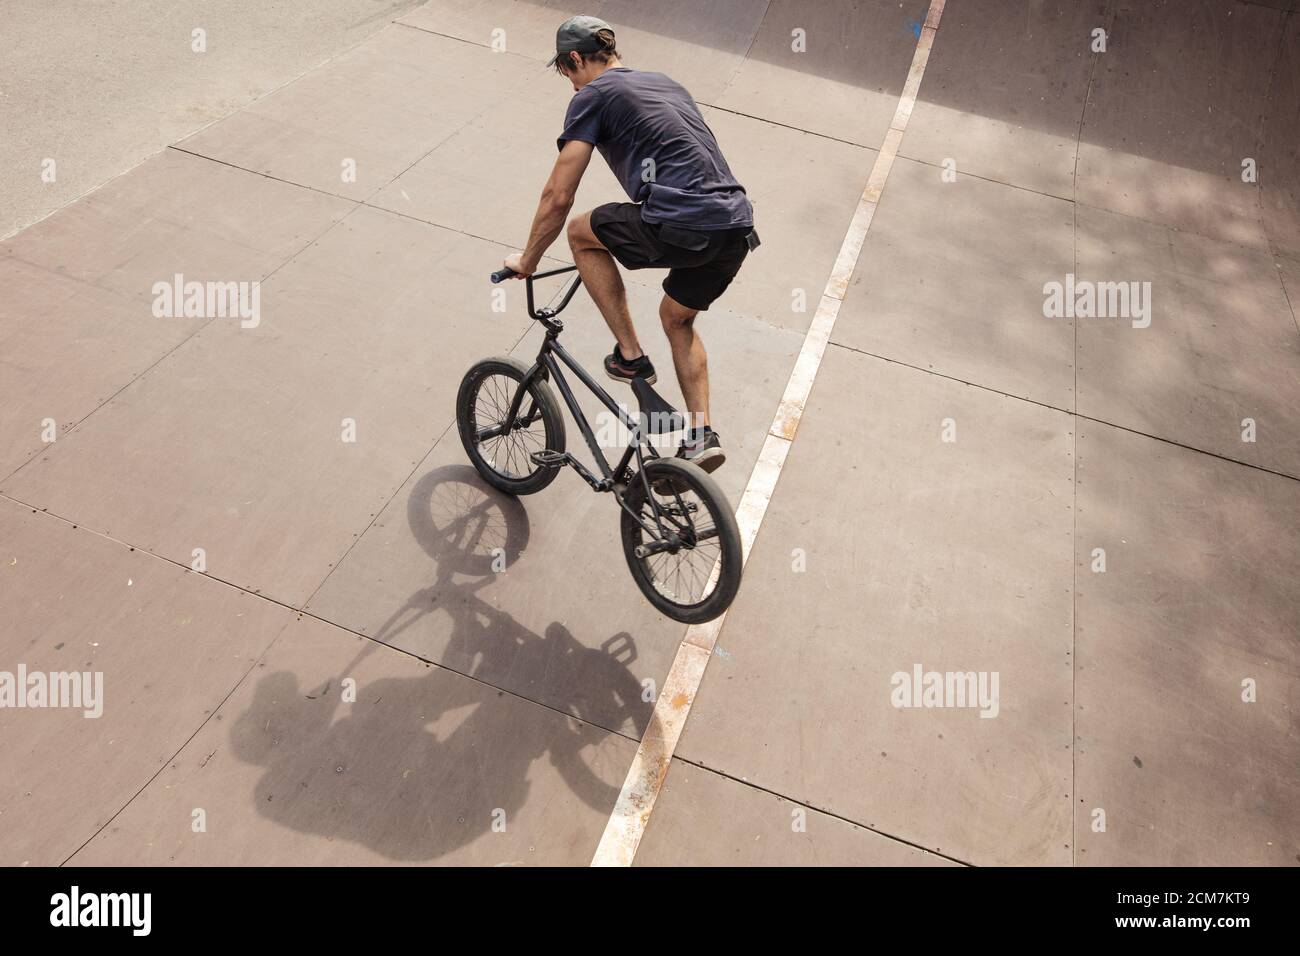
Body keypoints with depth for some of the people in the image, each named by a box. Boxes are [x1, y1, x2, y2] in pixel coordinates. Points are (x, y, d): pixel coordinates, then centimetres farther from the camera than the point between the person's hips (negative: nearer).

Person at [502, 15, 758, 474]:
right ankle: (701, 435, 24)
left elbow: (558, 197, 2)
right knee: (677, 319, 29)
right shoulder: (666, 83, 29)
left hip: (683, 228, -8)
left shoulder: (593, 96, 6)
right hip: (739, 227, 8)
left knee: (581, 232, 16)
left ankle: (630, 356, 15)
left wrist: (527, 260, 17)